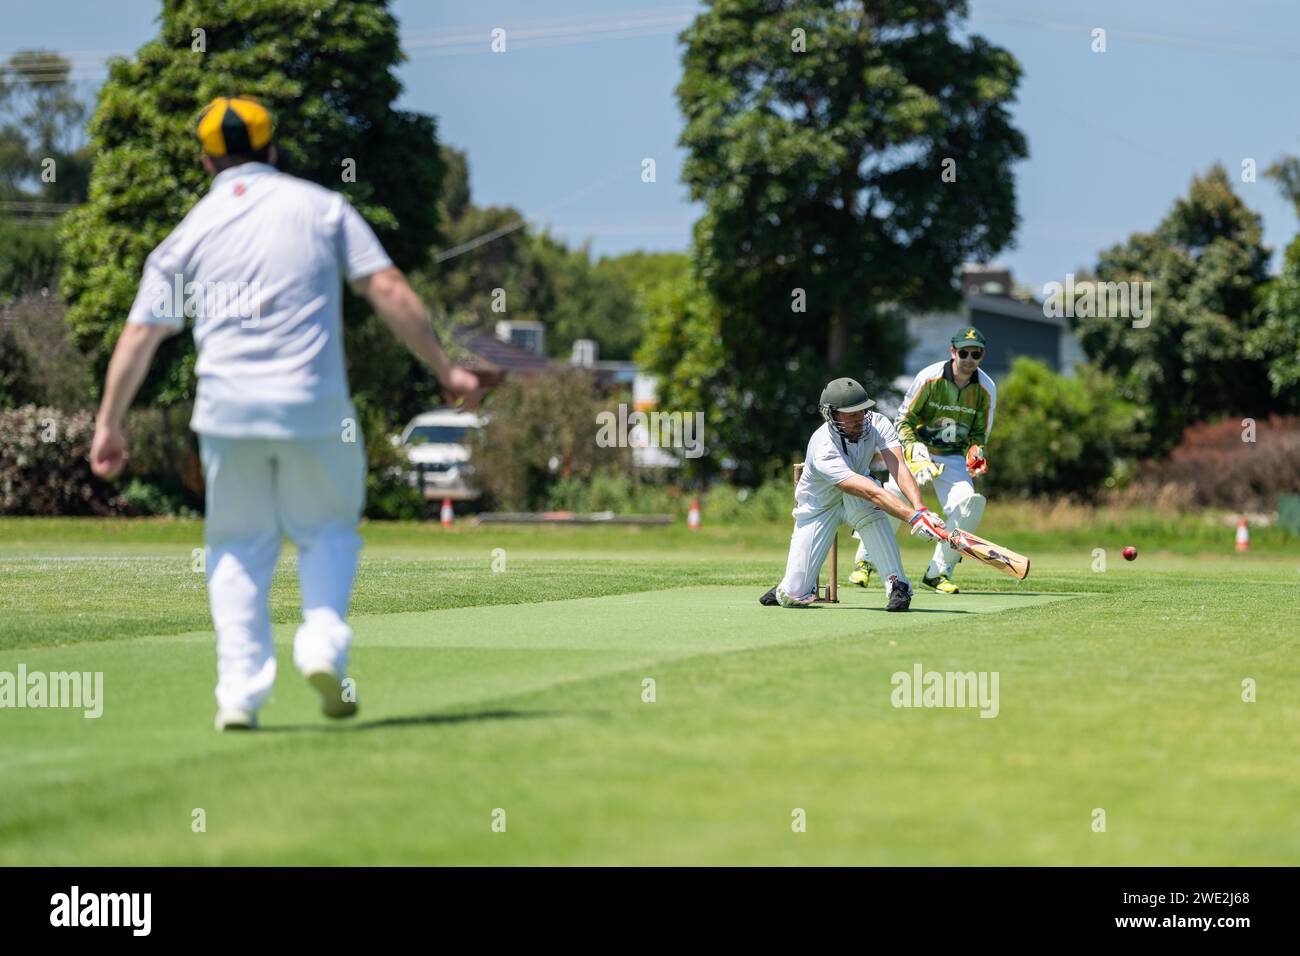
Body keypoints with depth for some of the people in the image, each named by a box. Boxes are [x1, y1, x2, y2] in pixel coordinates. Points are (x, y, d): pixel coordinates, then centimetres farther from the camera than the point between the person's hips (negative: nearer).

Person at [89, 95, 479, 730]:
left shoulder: (190, 232, 10)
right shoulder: (321, 207, 7)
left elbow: (139, 336, 8)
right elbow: (388, 290, -1)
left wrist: (109, 424, 14)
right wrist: (444, 370, 3)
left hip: (227, 409, 1)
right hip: (315, 406, -1)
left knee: (239, 547, 14)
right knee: (328, 530, 17)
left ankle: (240, 689, 3)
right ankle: (323, 641, -6)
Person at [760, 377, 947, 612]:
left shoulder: (877, 424, -21)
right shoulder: (823, 449, -37)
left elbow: (899, 469, -34)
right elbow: (871, 493, -46)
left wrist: (921, 509, -51)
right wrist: (913, 518, -55)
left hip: (854, 505, 3)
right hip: (817, 511, -3)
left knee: (864, 503, -36)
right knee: (795, 596, -12)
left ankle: (897, 583, -30)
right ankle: (791, 588, 29)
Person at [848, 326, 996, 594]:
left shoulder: (986, 389, -8)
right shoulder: (929, 378, -16)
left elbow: (980, 433, 4)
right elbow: (903, 421, -10)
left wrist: (974, 452, -18)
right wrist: (915, 453, -25)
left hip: (954, 458, 2)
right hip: (917, 448, -2)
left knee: (968, 506, -21)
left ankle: (938, 572, -5)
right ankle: (864, 562, -2)